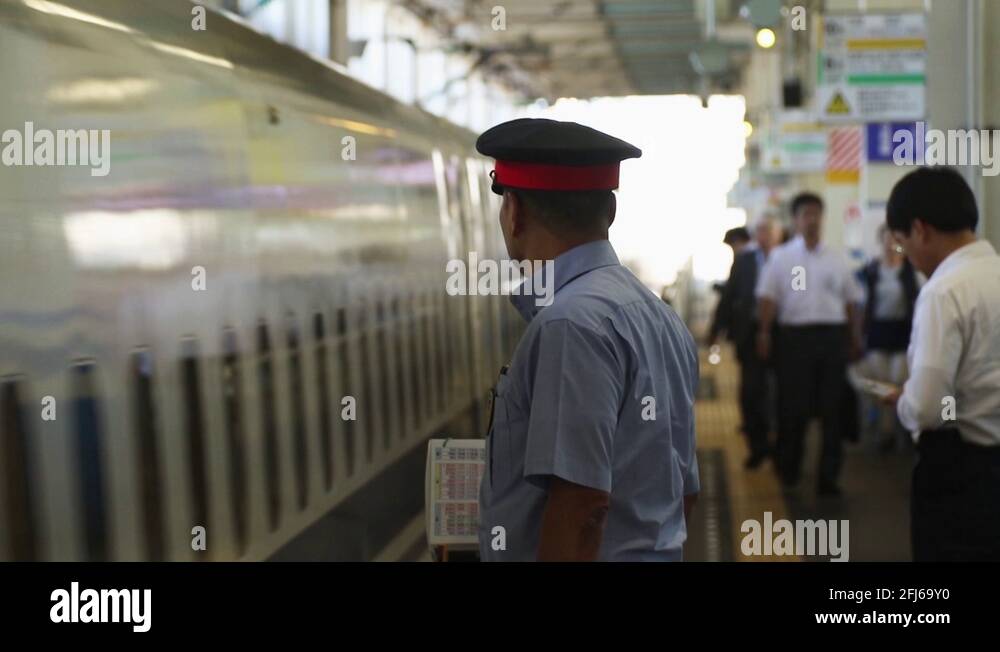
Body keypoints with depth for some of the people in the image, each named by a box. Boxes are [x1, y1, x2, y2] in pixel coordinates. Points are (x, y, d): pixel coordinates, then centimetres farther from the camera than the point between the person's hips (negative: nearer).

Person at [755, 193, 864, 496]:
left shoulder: (836, 260, 12)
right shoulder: (781, 257, 4)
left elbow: (850, 300, 16)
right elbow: (768, 297, -1)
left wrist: (855, 337, 11)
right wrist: (764, 332, -11)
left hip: (833, 334, 3)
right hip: (795, 333, -2)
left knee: (832, 408, 1)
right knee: (793, 405, -1)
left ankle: (828, 475, 7)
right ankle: (788, 469, 16)